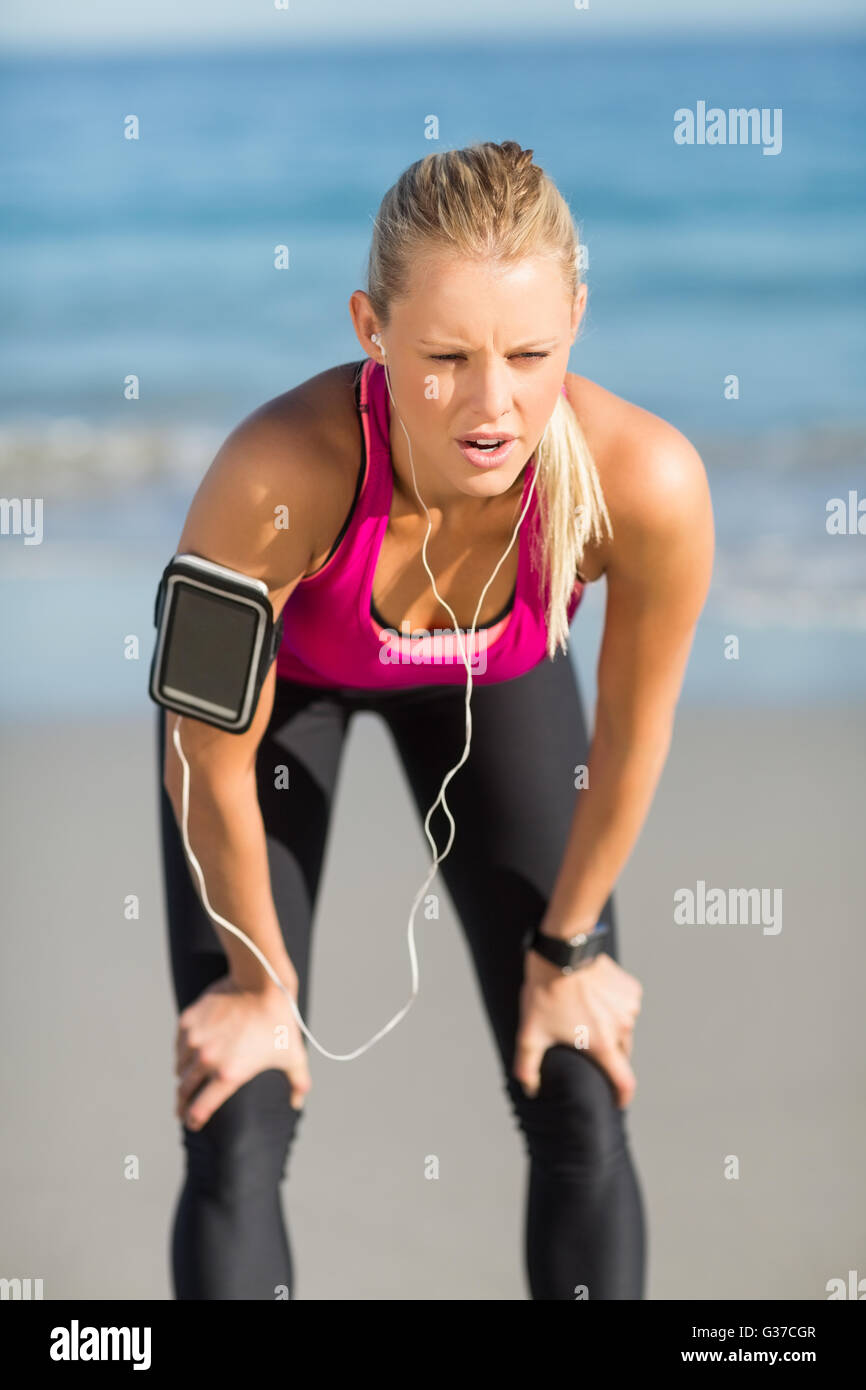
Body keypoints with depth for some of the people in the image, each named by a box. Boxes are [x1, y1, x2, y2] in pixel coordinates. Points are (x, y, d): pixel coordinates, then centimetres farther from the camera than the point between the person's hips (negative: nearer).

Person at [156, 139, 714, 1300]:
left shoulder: (649, 482, -39)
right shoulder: (277, 479, -44)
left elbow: (634, 737, -17)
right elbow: (211, 762, -25)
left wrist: (568, 946, -3)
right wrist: (261, 981, -10)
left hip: (496, 680, 2)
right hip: (284, 669, -2)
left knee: (582, 1114, 1)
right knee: (238, 1129, -6)